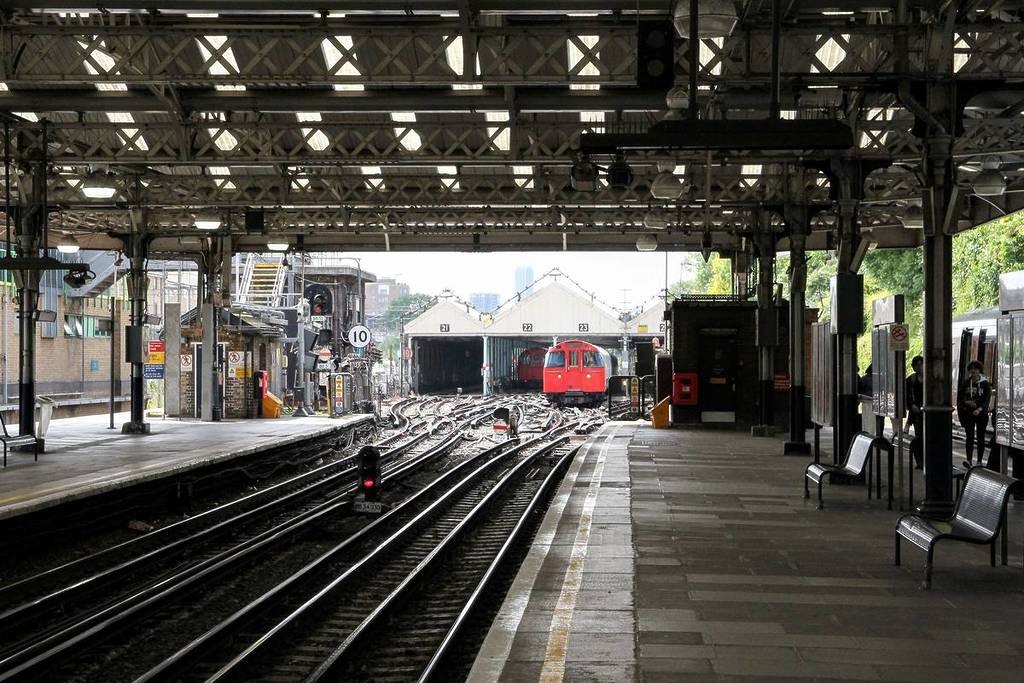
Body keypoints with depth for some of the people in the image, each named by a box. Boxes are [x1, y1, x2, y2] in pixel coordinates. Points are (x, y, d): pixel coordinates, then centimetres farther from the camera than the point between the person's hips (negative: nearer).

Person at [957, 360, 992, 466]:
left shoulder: (985, 383, 0)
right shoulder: (965, 383, 6)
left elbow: (987, 399, -6)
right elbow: (959, 398, 7)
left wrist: (979, 409, -19)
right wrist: (967, 403, -11)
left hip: (981, 413, -1)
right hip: (968, 413, 1)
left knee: (980, 437, 3)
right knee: (970, 437, -6)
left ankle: (979, 461, 7)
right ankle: (969, 460, -12)